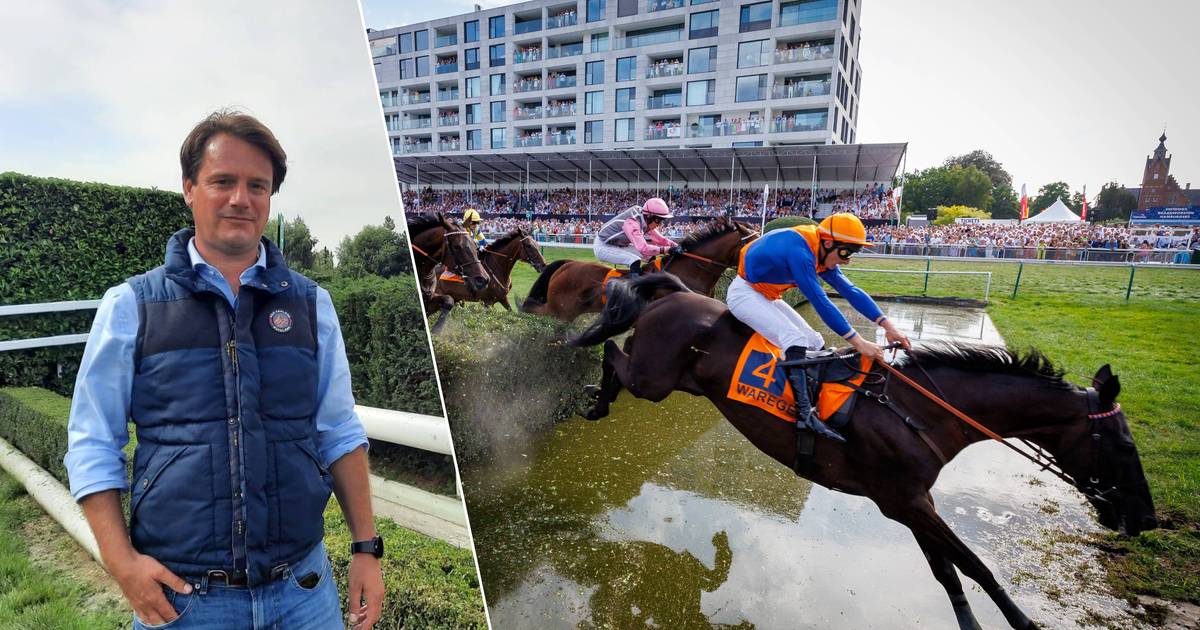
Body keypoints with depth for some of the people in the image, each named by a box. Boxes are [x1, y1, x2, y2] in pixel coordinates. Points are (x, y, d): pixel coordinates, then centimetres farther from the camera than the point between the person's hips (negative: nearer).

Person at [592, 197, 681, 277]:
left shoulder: (646, 222, -6)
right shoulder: (631, 222, -33)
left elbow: (660, 239, 1)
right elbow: (643, 248, -43)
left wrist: (677, 246, -13)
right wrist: (667, 250, -45)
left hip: (619, 246, 9)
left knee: (651, 256, 6)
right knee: (635, 261, -29)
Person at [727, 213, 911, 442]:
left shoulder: (822, 254, -1)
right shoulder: (799, 251, -30)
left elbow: (850, 291, 2)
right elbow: (821, 303, -32)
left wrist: (887, 325, -3)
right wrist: (857, 342, -30)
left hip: (767, 297, 10)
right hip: (744, 292, -10)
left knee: (814, 342, 5)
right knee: (795, 340, -26)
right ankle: (805, 415, -27)